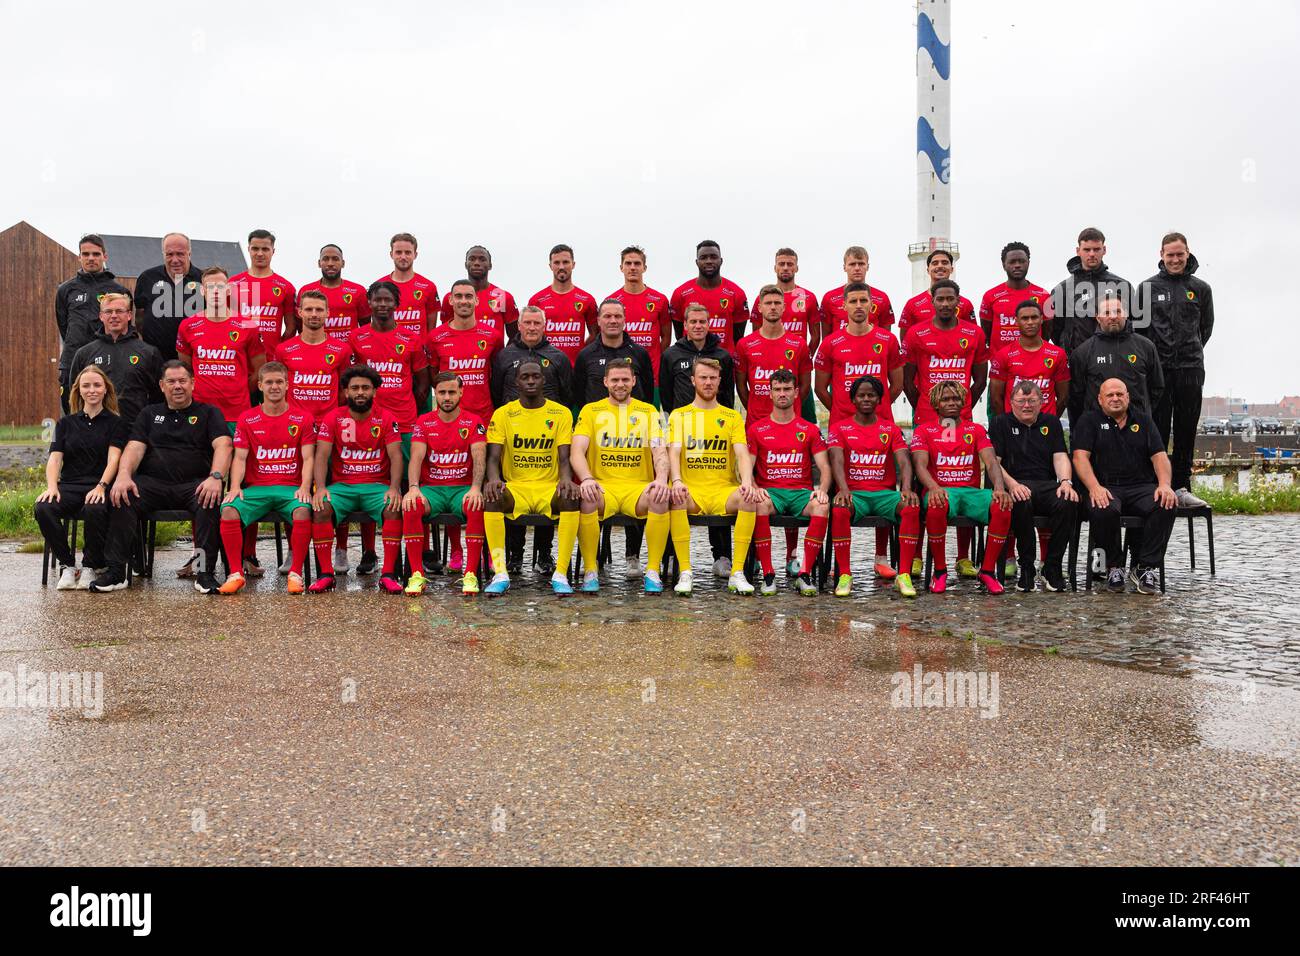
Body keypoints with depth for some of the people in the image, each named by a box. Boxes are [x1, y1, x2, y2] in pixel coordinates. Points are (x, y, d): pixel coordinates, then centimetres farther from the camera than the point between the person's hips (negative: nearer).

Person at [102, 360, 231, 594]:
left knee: (210, 501, -36)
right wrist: (123, 475, -13)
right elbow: (134, 448, 9)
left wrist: (216, 477, -23)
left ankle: (205, 573, -30)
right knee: (122, 498, -27)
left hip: (194, 484, -2)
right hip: (152, 483, 2)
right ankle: (115, 571, -24)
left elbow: (222, 445, -3)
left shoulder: (208, 413, 15)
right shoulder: (149, 413, 24)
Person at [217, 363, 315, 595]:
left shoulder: (302, 419, 7)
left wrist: (305, 487, -16)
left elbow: (308, 458, 2)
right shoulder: (247, 419, 11)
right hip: (256, 488, 2)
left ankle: (295, 574, -21)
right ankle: (236, 574, -19)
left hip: (291, 487, -1)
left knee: (303, 511, -34)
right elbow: (240, 458, 6)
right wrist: (235, 486, -12)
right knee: (228, 510, -27)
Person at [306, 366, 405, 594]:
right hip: (342, 485, 1)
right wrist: (320, 487, -20)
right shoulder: (333, 418, 4)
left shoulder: (386, 419, 3)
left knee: (394, 508, -31)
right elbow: (321, 455, -3)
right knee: (320, 508, -29)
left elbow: (396, 456, -4)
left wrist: (395, 488, -21)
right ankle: (326, 574, -20)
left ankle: (389, 575, -25)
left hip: (377, 485, -1)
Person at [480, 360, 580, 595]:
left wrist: (565, 479, -24)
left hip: (550, 487, 0)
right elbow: (493, 457, -2)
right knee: (491, 496, -33)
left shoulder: (561, 413, 6)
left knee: (571, 496, -34)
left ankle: (560, 574, -29)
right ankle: (500, 574, -30)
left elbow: (564, 458, 0)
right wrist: (494, 479, -25)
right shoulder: (502, 414, 5)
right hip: (514, 487, 0)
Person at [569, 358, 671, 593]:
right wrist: (587, 479, -23)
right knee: (587, 499, -35)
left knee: (661, 498, -32)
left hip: (638, 486, 1)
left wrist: (661, 479, -20)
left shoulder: (649, 411, 13)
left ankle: (653, 572, -21)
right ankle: (590, 572, -20)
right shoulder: (590, 411, 10)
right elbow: (577, 451, -2)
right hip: (603, 486, -1)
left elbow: (660, 451, 2)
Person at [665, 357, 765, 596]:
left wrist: (747, 482, -21)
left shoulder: (733, 416, 14)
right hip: (690, 489, -1)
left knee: (750, 498, -31)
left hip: (724, 490, 1)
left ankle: (737, 573, -26)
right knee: (675, 497, -35)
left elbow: (742, 453, 0)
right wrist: (677, 481, -24)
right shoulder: (679, 415, 12)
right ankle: (685, 573, -30)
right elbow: (674, 451, -3)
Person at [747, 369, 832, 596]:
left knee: (822, 506, -33)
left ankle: (804, 574, -28)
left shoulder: (810, 430, 14)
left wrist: (822, 489, -15)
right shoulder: (756, 429, 12)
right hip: (769, 491, -1)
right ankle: (768, 575, -29)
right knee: (759, 505, -37)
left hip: (801, 492, 1)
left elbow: (824, 467, 7)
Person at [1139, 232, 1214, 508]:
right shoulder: (1149, 287, 5)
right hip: (1157, 368, -2)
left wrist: (1192, 351, 14)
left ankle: (1181, 487, 9)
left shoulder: (1201, 288, 9)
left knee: (1186, 431, 3)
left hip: (1190, 369, 2)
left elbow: (1206, 326, 18)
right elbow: (1139, 326, 8)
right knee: (1158, 430, -2)